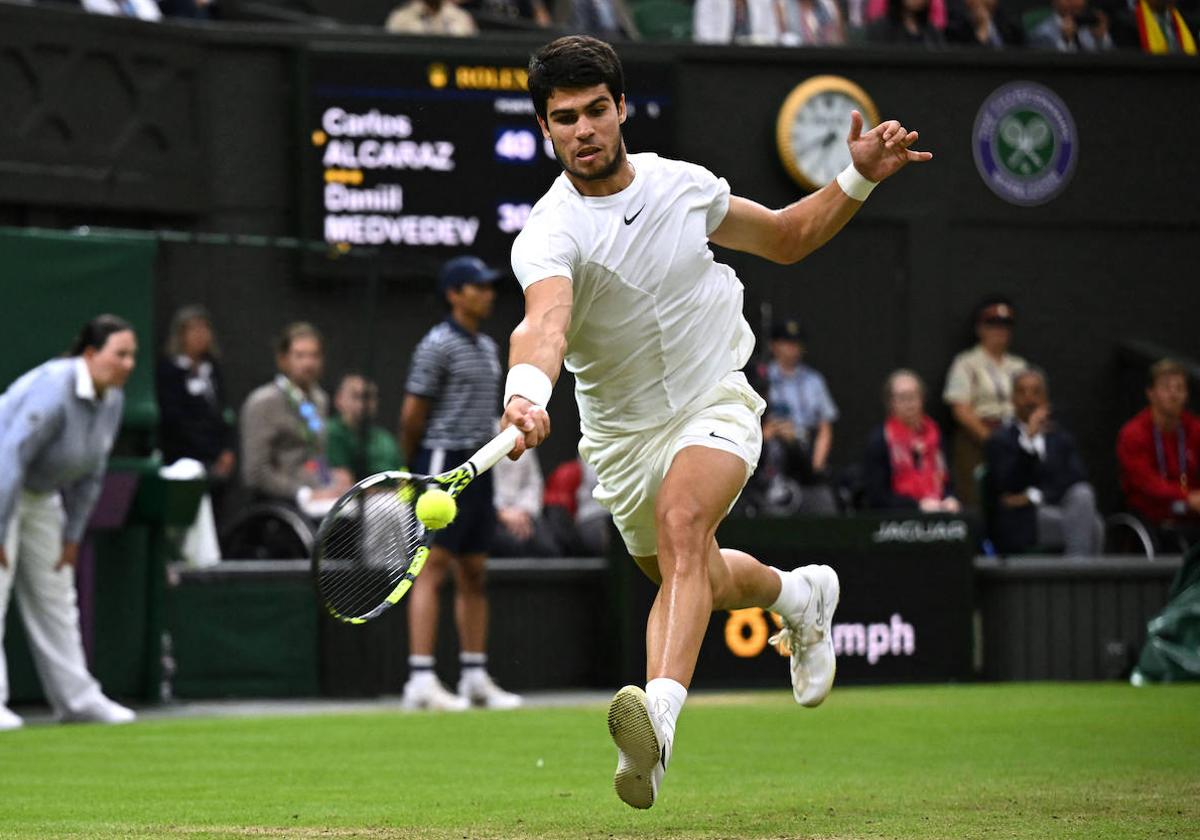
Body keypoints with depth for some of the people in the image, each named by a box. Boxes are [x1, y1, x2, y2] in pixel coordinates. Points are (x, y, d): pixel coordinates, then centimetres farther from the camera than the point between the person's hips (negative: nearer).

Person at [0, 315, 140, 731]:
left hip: (41, 493, 9)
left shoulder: (112, 400, -3)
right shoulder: (54, 389, -30)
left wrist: (72, 535, 6)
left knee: (54, 595, 10)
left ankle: (75, 697, 15)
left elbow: (91, 473, 6)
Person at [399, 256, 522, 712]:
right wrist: (415, 464, 3)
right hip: (444, 462, -8)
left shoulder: (488, 347, 17)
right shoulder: (438, 345, -10)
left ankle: (475, 677, 14)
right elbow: (412, 413, -8)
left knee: (473, 572, 10)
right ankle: (421, 679, -14)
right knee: (433, 567, -11)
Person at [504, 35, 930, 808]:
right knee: (697, 581, 21)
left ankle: (660, 716, -49)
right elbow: (545, 323, -42)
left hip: (715, 404, -1)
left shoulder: (683, 186, -7)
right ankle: (798, 594, 56)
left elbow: (788, 238, 11)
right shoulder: (548, 236, -20)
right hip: (622, 433, 1)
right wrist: (527, 392, -64)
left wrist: (860, 179, -4)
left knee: (682, 520, -32)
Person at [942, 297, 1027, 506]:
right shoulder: (967, 364, 1)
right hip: (976, 440, -5)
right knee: (976, 502, -12)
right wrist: (989, 438, -13)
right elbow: (961, 410, -7)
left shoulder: (1017, 366, 16)